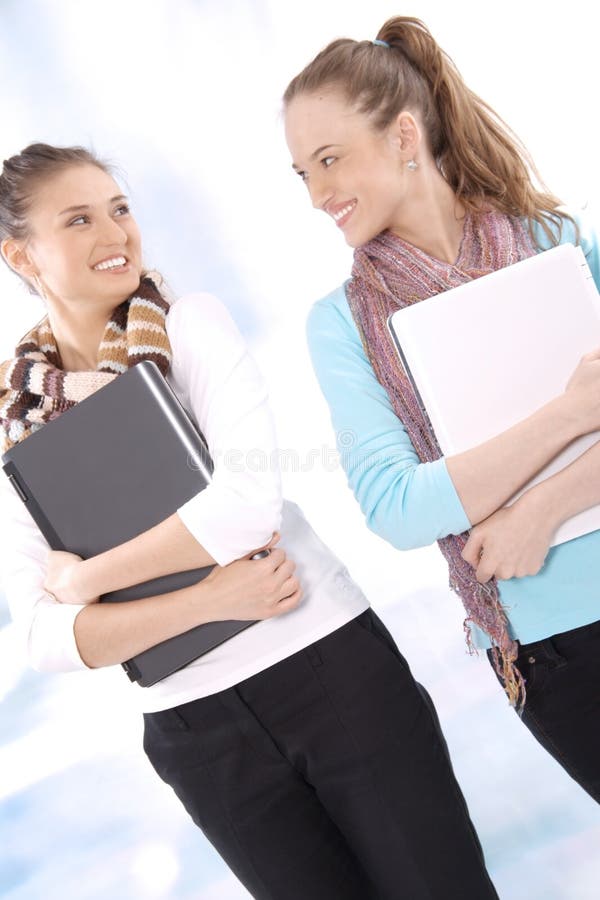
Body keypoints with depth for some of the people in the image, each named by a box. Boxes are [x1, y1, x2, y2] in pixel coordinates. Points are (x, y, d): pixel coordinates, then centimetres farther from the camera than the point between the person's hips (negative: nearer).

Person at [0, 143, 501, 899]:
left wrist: (86, 577, -10)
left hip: (328, 664, -1)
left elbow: (249, 498, -19)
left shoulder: (190, 323, -4)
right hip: (193, 729, 2)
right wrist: (206, 601, -17)